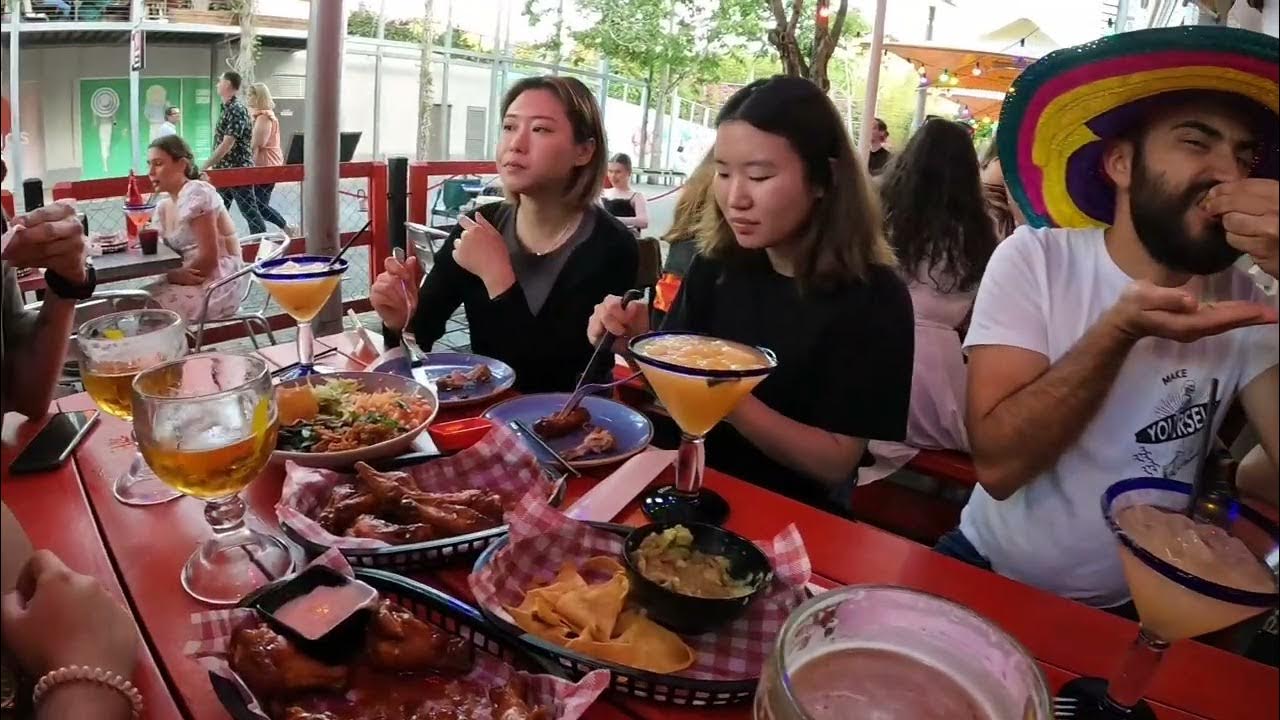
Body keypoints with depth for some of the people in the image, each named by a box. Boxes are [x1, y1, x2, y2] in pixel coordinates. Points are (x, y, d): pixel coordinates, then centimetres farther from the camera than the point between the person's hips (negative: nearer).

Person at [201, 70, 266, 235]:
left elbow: (227, 144, -22)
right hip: (225, 171, 10)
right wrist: (213, 167, 19)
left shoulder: (237, 109, -17)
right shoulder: (228, 108, 13)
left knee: (249, 212, -2)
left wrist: (204, 167, -21)